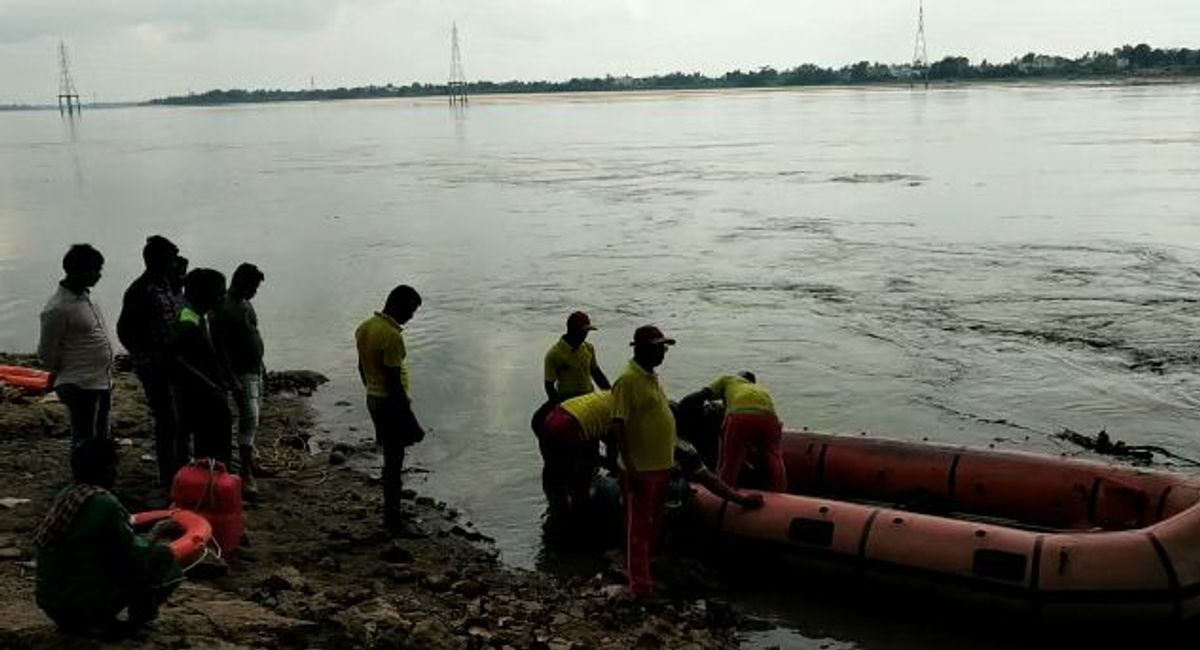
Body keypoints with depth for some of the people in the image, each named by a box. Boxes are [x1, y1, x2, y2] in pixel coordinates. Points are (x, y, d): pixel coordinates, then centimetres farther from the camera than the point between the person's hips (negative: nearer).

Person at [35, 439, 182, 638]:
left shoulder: (65, 495, 5)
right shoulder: (104, 503, -18)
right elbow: (137, 555, -12)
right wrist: (154, 537, 8)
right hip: (84, 604, -8)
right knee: (162, 554, -1)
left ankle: (73, 621, 17)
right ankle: (99, 621, 5)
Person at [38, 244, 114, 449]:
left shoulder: (84, 296, 8)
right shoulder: (57, 308, -19)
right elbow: (47, 353, -12)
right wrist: (59, 373, 5)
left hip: (102, 384, 9)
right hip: (82, 386, -9)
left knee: (100, 438, 19)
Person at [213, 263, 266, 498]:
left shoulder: (245, 304, 11)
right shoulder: (224, 309, -18)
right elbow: (221, 347, -21)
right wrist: (232, 379, -23)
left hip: (256, 370, 10)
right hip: (242, 372, -9)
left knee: (252, 418, 17)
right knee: (249, 419, -12)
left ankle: (249, 459, 30)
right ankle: (246, 475, -11)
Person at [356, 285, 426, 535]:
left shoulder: (364, 327, 6)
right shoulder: (392, 336, -23)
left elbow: (362, 368, 15)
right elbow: (394, 382, -23)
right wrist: (411, 420, -19)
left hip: (373, 400, 9)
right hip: (392, 403, -9)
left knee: (390, 458, 19)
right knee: (394, 461, 1)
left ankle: (391, 512, 28)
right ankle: (394, 520, 9)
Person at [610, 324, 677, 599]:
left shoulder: (652, 377, 11)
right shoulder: (628, 380, -18)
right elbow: (618, 426, -22)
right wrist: (630, 468, -25)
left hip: (660, 465, 9)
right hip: (640, 470, -9)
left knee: (653, 524, 18)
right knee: (638, 526, 0)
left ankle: (647, 569, 32)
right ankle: (640, 584, 8)